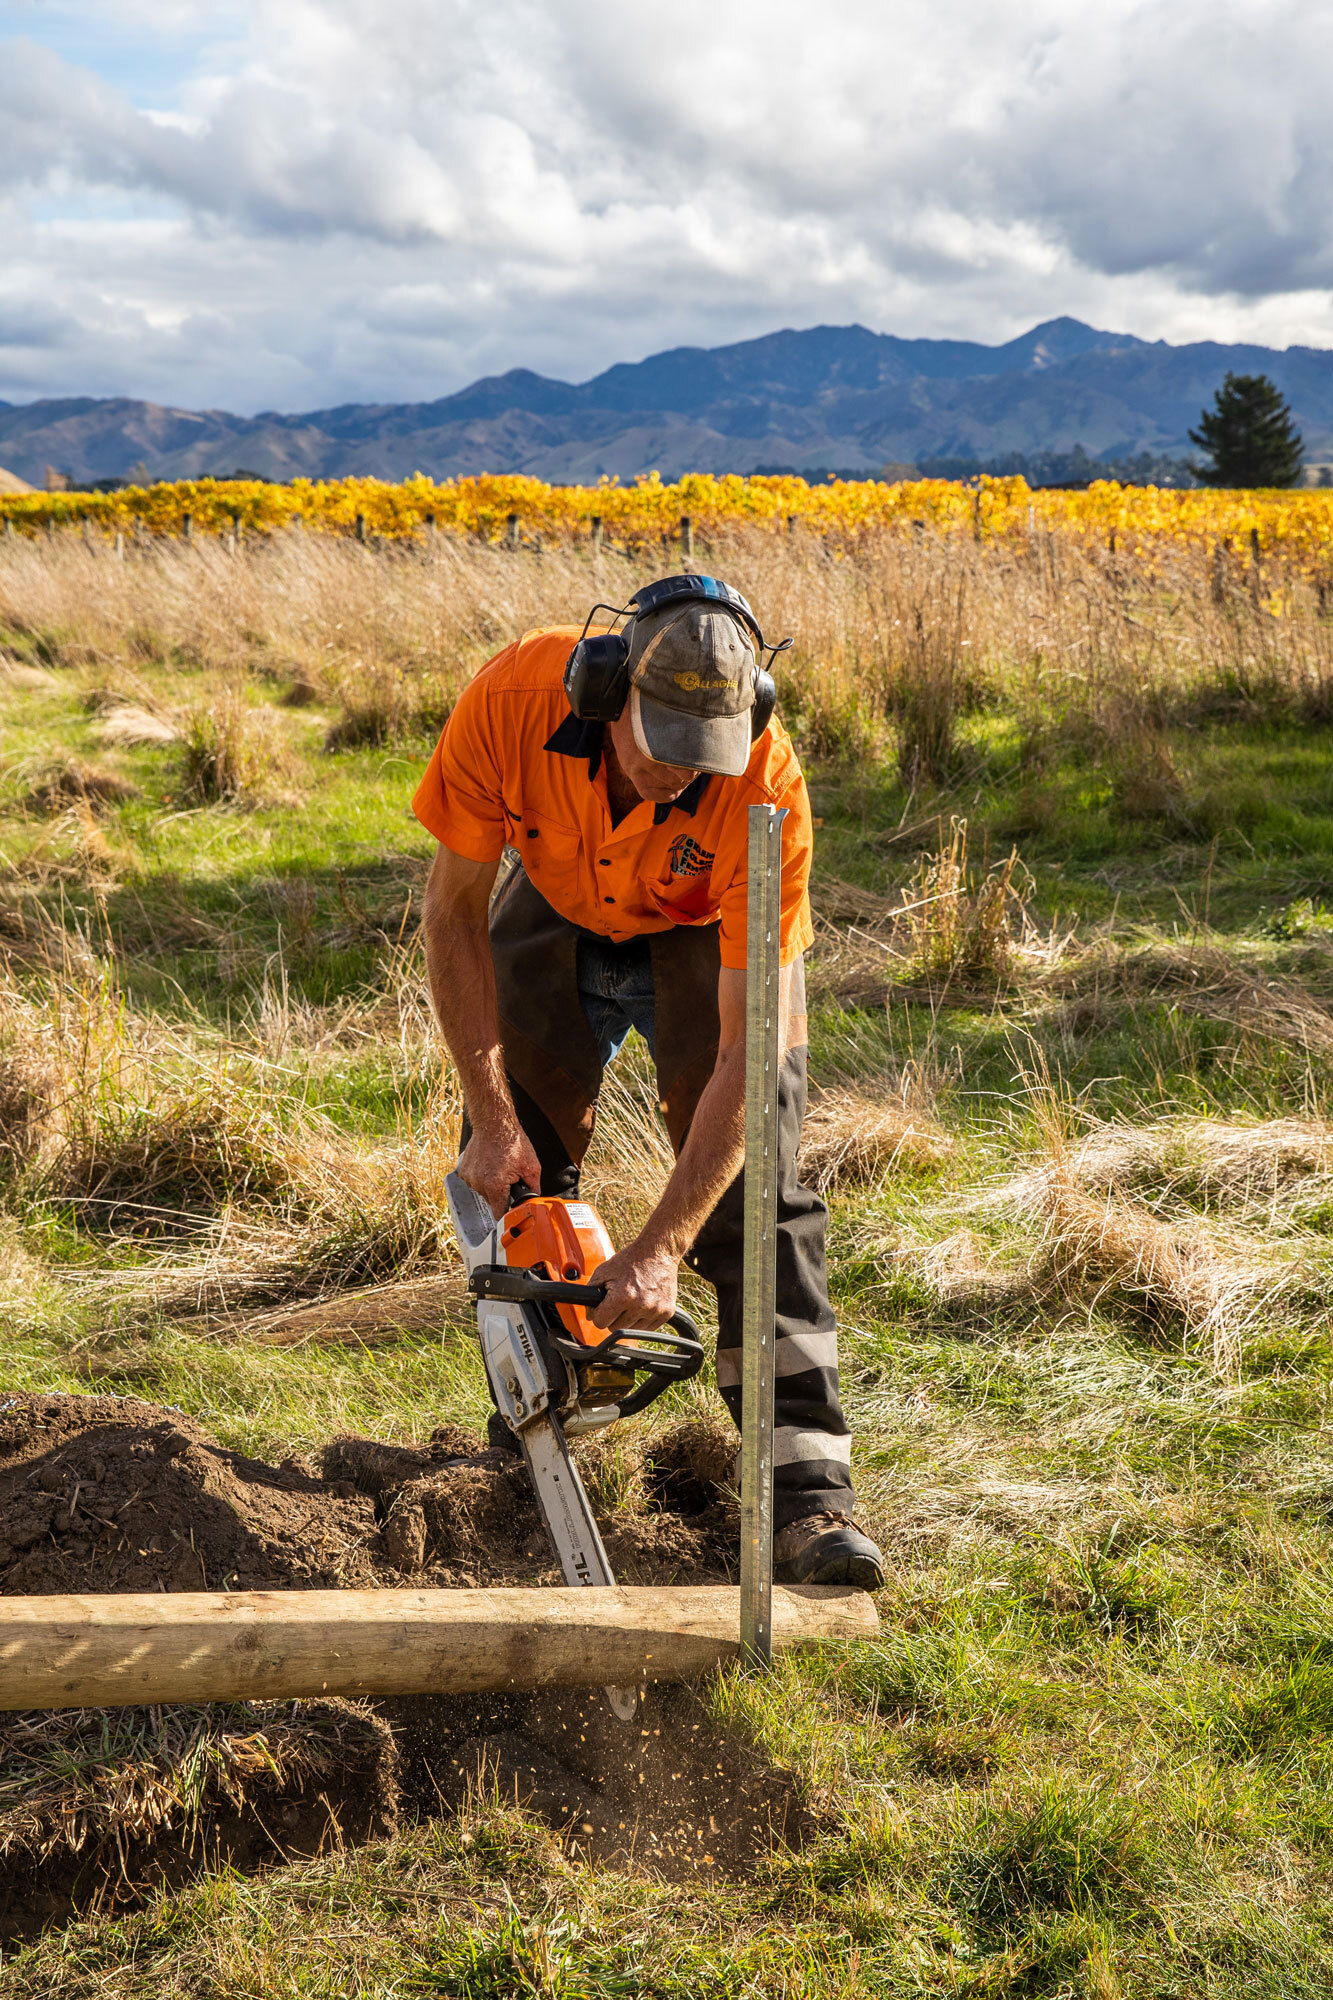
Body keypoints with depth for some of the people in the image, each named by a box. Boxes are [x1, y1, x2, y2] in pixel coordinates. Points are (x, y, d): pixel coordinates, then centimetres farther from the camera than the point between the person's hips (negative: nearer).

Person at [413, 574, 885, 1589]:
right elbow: (455, 910, -20)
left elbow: (746, 1051, -37)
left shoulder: (766, 788, -40)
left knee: (752, 1193, -16)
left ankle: (807, 1492, -16)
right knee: (514, 1177, 0)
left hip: (714, 935, -2)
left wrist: (661, 1248, -40)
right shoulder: (513, 698, -35)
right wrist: (492, 1115, -21)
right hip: (558, 911, 3)